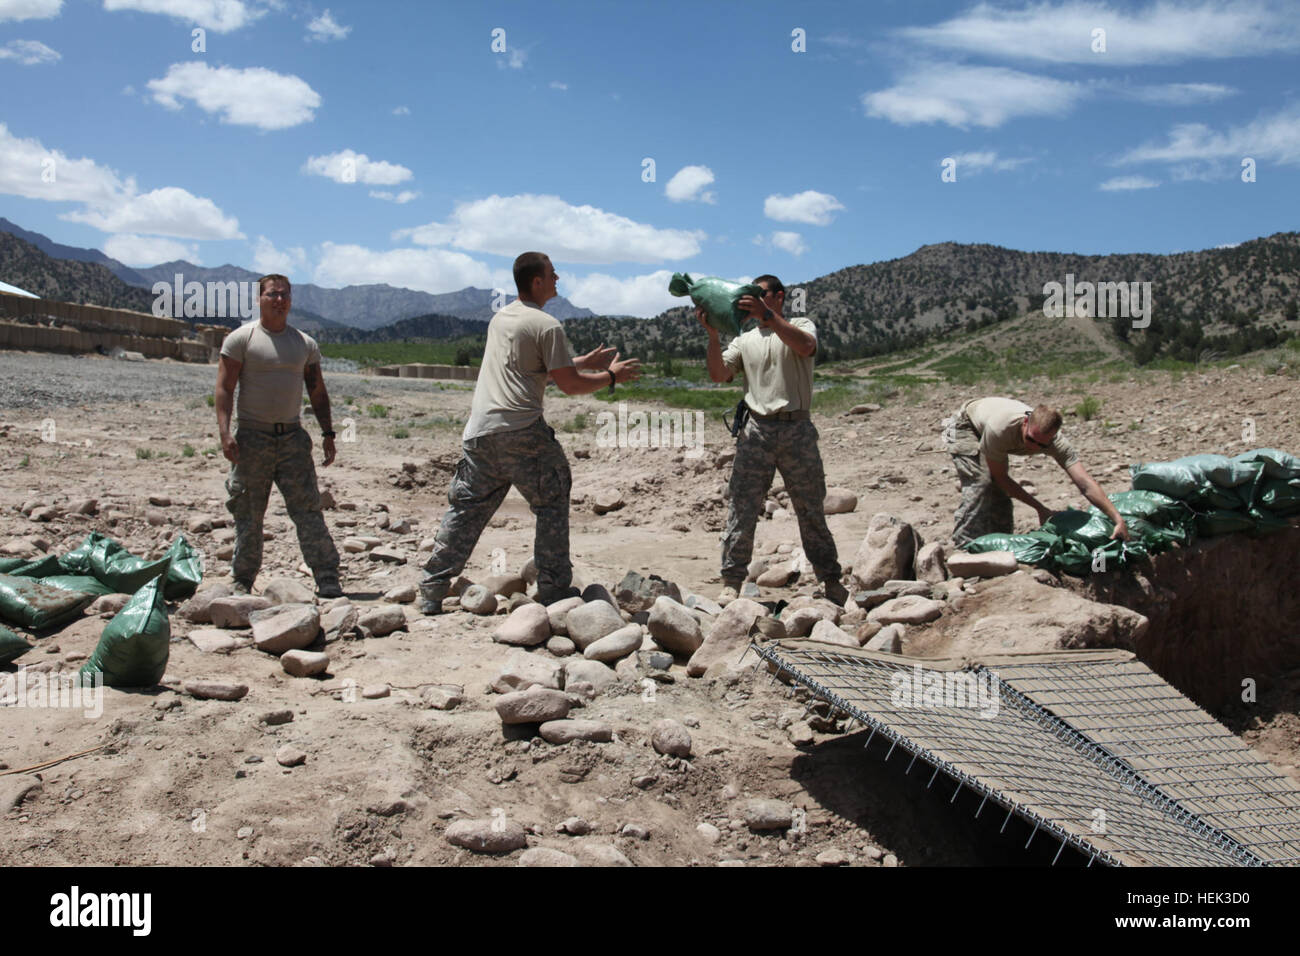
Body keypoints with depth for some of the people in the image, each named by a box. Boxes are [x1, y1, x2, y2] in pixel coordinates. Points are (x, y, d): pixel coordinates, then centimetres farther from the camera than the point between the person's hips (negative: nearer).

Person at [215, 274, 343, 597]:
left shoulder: (305, 344, 12)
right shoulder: (241, 339, 1)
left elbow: (317, 391, 15)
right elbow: (224, 388, -3)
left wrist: (327, 432, 5)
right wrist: (225, 432, -14)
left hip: (293, 437, 2)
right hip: (253, 436, -2)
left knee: (308, 509, -4)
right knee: (248, 515, 4)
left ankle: (327, 579, -4)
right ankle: (243, 582, 16)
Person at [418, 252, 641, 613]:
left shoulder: (500, 318, 19)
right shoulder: (547, 326, -6)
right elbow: (569, 384, -5)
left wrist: (584, 361, 31)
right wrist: (611, 376, 10)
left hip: (479, 430, 7)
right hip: (521, 431, -7)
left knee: (466, 509, 11)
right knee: (552, 505, 8)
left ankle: (432, 591, 12)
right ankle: (554, 589, 10)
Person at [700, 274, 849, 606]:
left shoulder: (800, 326, 9)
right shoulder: (744, 340, 18)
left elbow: (805, 346, -16)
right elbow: (719, 374, 5)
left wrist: (767, 316, -23)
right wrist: (713, 335, -9)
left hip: (797, 429, -2)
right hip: (757, 429, 2)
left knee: (811, 509, 5)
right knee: (742, 508, -4)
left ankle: (831, 579, 16)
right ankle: (732, 583, 1)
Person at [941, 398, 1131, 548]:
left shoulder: (1055, 440, -33)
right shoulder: (999, 429, -45)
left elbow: (1085, 483, -38)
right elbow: (999, 477, -28)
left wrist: (1118, 520, -46)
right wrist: (1039, 508, -27)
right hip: (964, 426, -5)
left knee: (999, 489, -6)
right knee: (980, 483, -23)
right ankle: (964, 548, -18)